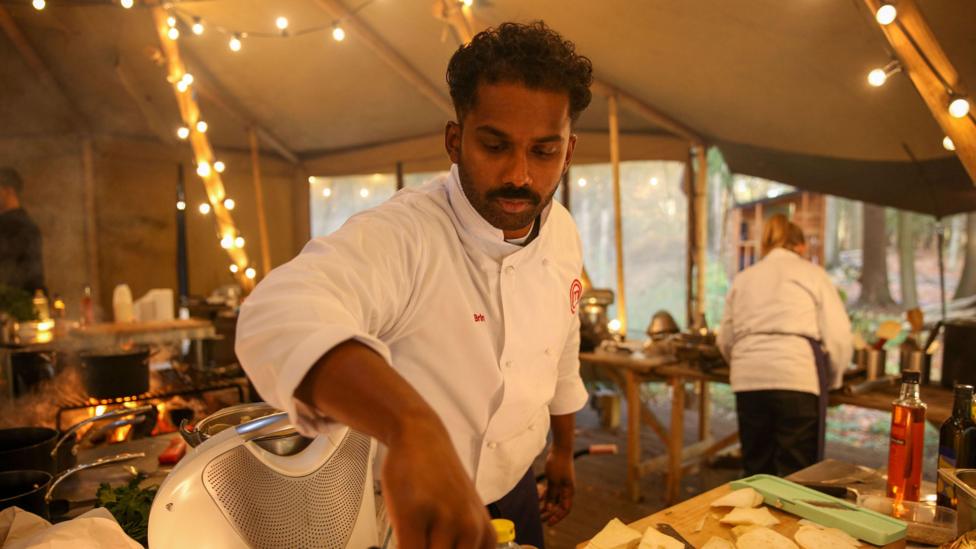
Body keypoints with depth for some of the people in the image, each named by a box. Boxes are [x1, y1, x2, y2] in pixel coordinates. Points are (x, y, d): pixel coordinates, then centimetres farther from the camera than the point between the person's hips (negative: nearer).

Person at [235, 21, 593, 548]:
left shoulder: (562, 233, -6)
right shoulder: (400, 233, -29)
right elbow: (282, 316, -48)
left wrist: (563, 451, 17)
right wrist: (414, 426, -64)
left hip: (515, 492, 6)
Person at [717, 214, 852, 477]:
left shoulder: (743, 278, 19)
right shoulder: (811, 273, 11)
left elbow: (725, 339, 15)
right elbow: (838, 336, 4)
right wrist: (831, 381, 19)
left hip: (748, 381, 3)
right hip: (797, 379, -3)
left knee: (756, 471, 13)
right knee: (796, 475, 3)